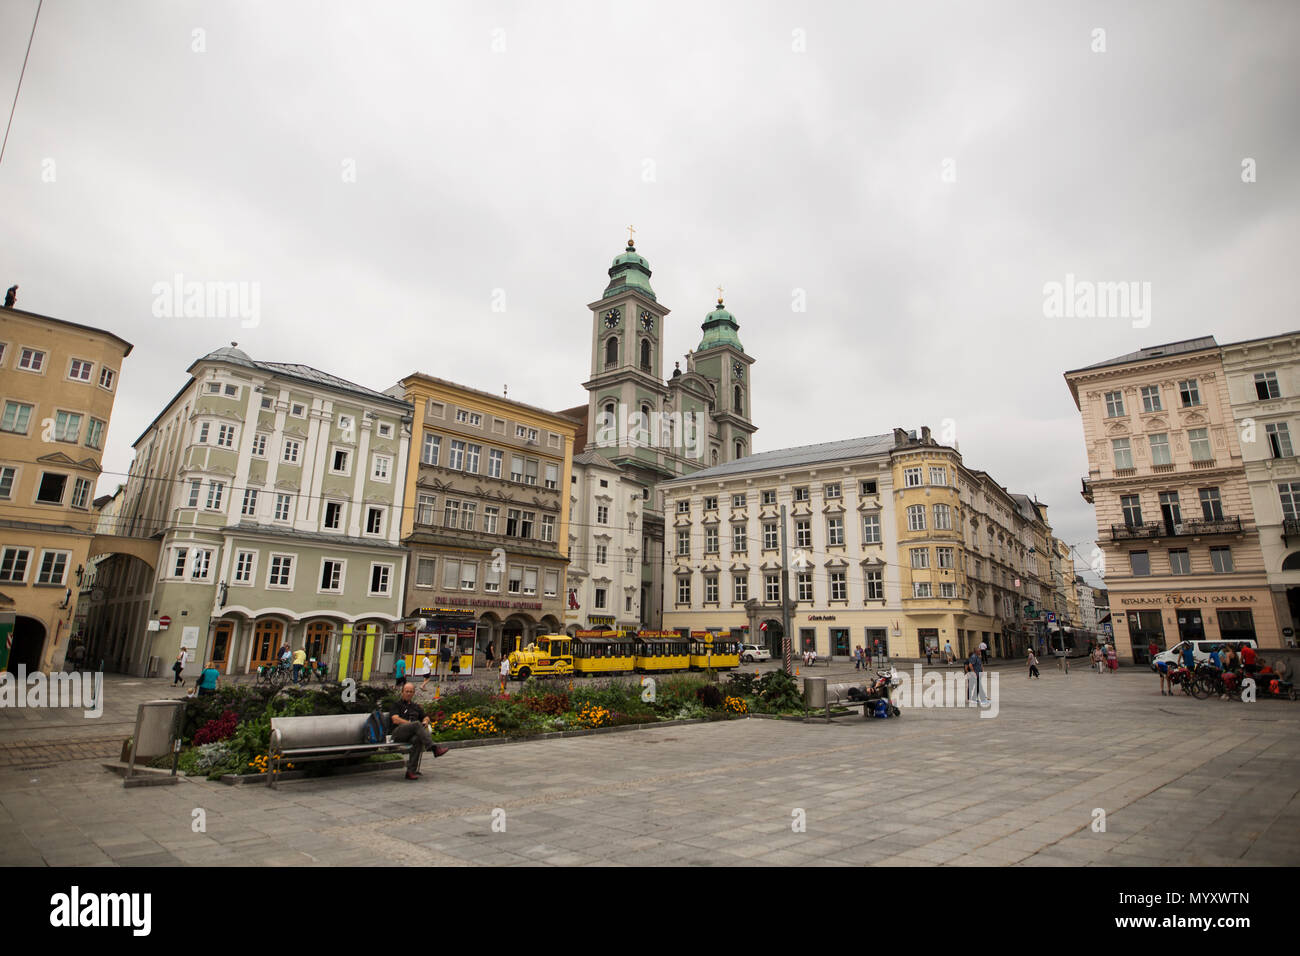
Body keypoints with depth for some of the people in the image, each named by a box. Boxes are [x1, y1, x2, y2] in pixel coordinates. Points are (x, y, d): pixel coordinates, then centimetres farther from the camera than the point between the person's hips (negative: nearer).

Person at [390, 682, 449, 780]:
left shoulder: (416, 706, 28)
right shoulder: (397, 704, 12)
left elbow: (425, 717, 30)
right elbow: (395, 720, -3)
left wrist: (425, 721, 4)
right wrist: (412, 724, -11)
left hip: (413, 734, 4)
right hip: (398, 732, -4)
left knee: (417, 739, -34)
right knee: (417, 724, -34)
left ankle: (411, 771, -34)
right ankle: (434, 748, -40)